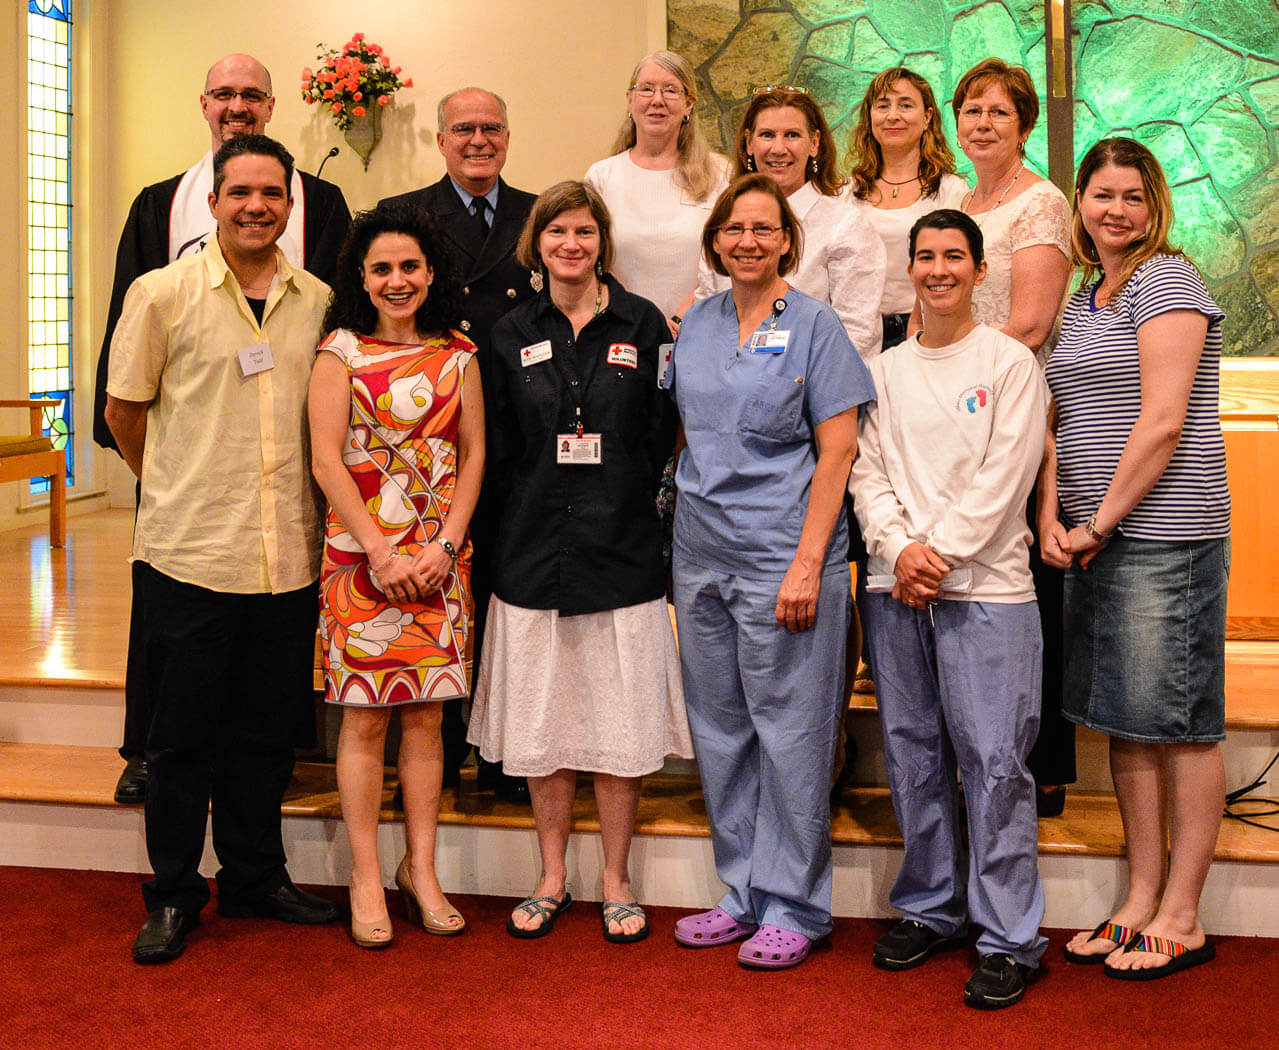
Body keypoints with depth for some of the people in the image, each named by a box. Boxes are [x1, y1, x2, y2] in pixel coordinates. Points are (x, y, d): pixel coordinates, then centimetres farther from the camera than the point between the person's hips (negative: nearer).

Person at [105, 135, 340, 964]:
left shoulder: (319, 302, 7)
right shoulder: (163, 293, -3)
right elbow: (124, 411, 5)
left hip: (290, 555, 3)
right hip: (189, 553, -3)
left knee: (268, 729, 13)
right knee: (183, 732, 6)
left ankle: (256, 878, 29)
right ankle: (174, 895, 21)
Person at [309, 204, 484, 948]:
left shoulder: (458, 354, 8)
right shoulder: (340, 351, 1)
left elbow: (473, 454, 6)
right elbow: (327, 461, -4)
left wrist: (445, 546, -5)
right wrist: (382, 553, -10)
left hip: (440, 558, 2)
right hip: (362, 553, -2)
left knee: (427, 714, 6)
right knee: (365, 716, 1)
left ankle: (422, 870, 17)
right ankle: (366, 879, 11)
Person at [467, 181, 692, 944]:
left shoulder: (642, 325, 1)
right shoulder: (513, 335, 6)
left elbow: (662, 436, 1)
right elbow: (500, 451, 8)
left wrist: (625, 506, -4)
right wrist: (538, 503, 0)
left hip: (622, 550, -2)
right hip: (535, 551, 2)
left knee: (621, 724, 4)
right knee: (544, 723, 9)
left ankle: (616, 881, 19)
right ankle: (553, 879, 23)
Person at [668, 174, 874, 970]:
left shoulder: (814, 324, -3)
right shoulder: (697, 325, 12)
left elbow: (837, 452, -8)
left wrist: (808, 563, -15)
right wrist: (681, 528, 9)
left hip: (781, 555, -6)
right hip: (702, 553, 6)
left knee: (789, 731, -1)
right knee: (719, 728, 11)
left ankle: (794, 906, 12)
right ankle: (743, 894, 24)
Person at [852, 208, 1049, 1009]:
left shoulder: (1010, 363, 1)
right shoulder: (886, 370, 14)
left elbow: (1005, 476, -7)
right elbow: (868, 472, 9)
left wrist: (940, 554, -12)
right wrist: (899, 547, -7)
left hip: (985, 587, -4)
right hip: (895, 587, 5)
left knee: (993, 761, -5)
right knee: (912, 754, 10)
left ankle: (1009, 938, 4)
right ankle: (930, 910, 24)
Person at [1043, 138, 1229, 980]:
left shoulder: (1167, 280, -6)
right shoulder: (1086, 299, 19)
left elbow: (1163, 421, -14)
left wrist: (1104, 522, -12)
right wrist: (1052, 516, 4)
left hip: (1164, 533, -8)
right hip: (1096, 536, 8)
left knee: (1180, 722, -1)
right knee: (1123, 722, 11)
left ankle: (1181, 920, 8)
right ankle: (1141, 902, 21)